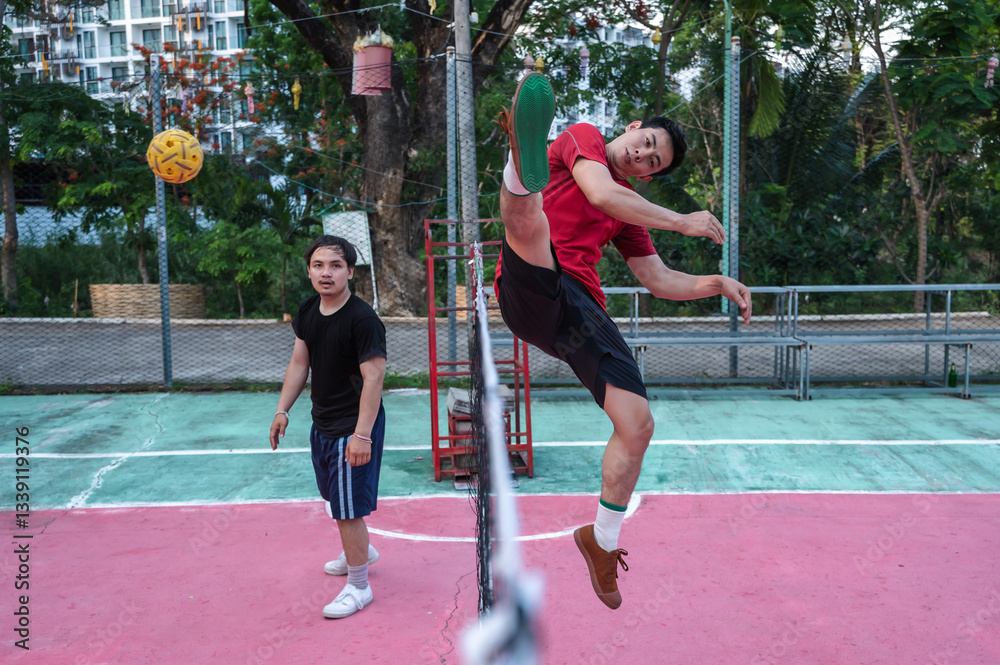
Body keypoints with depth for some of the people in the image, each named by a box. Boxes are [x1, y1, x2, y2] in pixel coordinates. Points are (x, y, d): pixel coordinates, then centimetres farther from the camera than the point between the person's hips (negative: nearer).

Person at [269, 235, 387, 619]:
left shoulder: (363, 320, -22)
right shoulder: (308, 311, 2)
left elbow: (373, 377, -23)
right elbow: (299, 362, 12)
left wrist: (362, 435, -27)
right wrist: (283, 410, 9)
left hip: (354, 428, -9)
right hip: (322, 423, 9)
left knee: (348, 509, -3)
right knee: (334, 498, 24)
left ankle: (358, 586, 15)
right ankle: (360, 552, 49)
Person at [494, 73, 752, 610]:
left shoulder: (629, 212, 30)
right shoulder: (582, 137, 13)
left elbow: (659, 279, 27)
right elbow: (601, 193, -7)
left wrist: (716, 283, 11)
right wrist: (681, 222, -3)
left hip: (581, 308, 5)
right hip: (531, 292, -5)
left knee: (637, 426, -2)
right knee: (528, 216, -36)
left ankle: (603, 540, 17)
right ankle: (524, 163, -73)